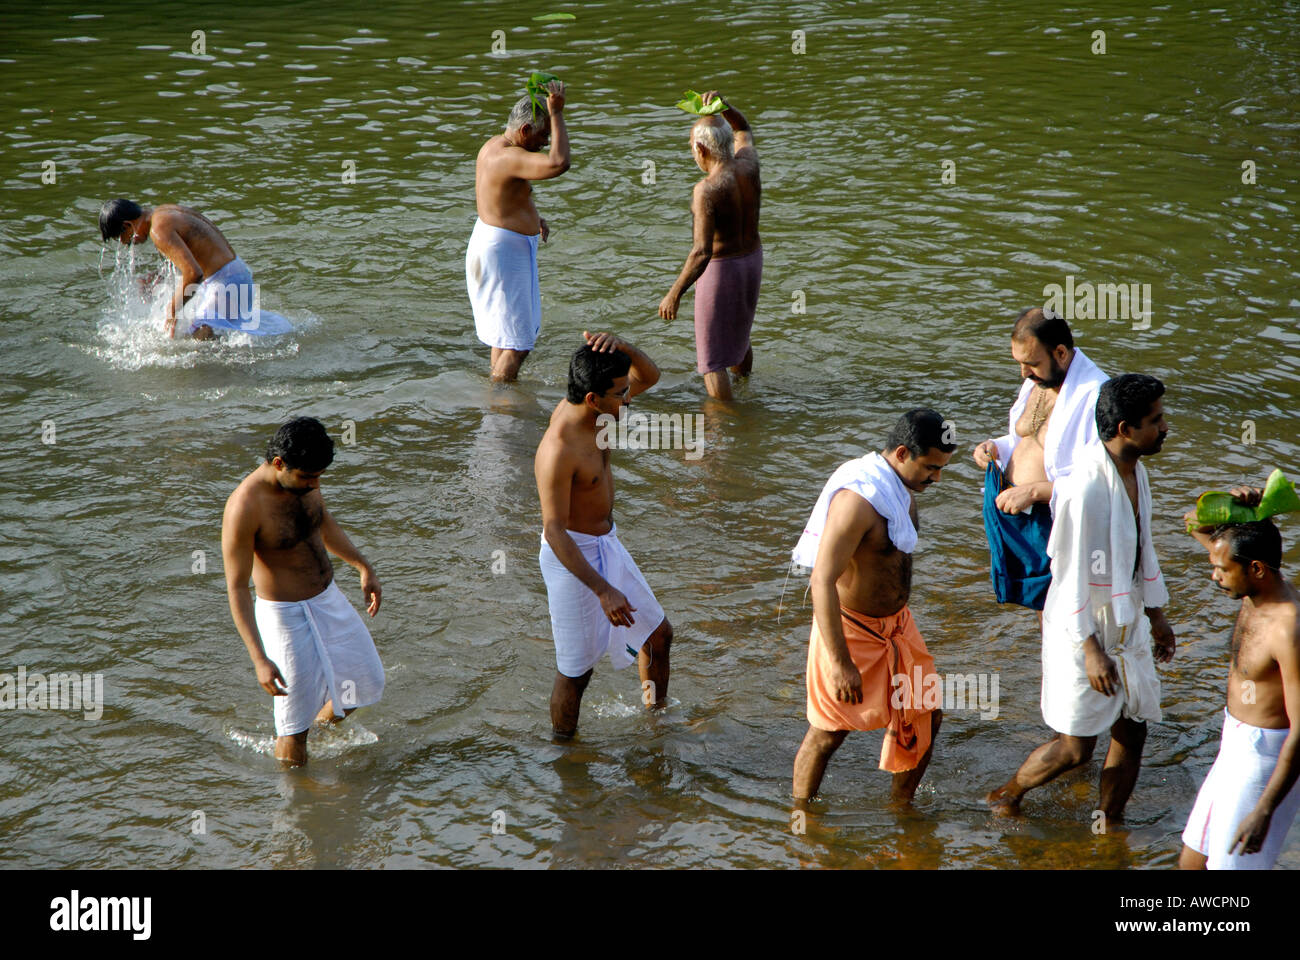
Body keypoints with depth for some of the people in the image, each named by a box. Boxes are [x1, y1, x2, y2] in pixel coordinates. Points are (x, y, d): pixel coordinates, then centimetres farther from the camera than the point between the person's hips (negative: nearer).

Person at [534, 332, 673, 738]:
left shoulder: (584, 408, -6)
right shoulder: (558, 449, -31)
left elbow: (650, 375, 4)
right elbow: (554, 530, -29)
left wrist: (621, 348, -20)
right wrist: (603, 590, -31)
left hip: (606, 544, 9)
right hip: (572, 555, -9)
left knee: (658, 633, 21)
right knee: (577, 669, 5)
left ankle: (656, 714, 43)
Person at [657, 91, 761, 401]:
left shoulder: (707, 190, -27)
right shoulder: (748, 166, -6)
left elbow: (701, 251, -33)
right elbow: (743, 129, 19)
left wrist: (674, 294, -28)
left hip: (720, 268, -8)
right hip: (752, 259, 8)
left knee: (712, 356, 1)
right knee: (739, 334, 32)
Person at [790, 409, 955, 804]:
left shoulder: (903, 489, 2)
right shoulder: (858, 499, -28)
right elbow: (822, 581, -31)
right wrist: (840, 663, -31)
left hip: (896, 624, 9)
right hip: (849, 629, -9)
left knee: (925, 715, 12)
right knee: (828, 733, 3)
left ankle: (900, 807, 28)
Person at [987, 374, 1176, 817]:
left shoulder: (1135, 471, 2)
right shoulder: (1085, 487, -27)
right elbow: (1071, 576, -24)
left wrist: (1156, 615, 22)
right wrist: (1091, 650, -22)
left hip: (1127, 623, 8)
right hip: (1084, 630, -8)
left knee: (1133, 730, 10)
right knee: (1076, 746, 3)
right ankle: (1007, 794, 28)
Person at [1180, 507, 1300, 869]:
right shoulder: (1258, 590, -2)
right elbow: (1196, 524, 10)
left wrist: (1264, 810, -26)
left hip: (1267, 759, -9)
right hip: (1235, 750, 9)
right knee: (1192, 862, 14)